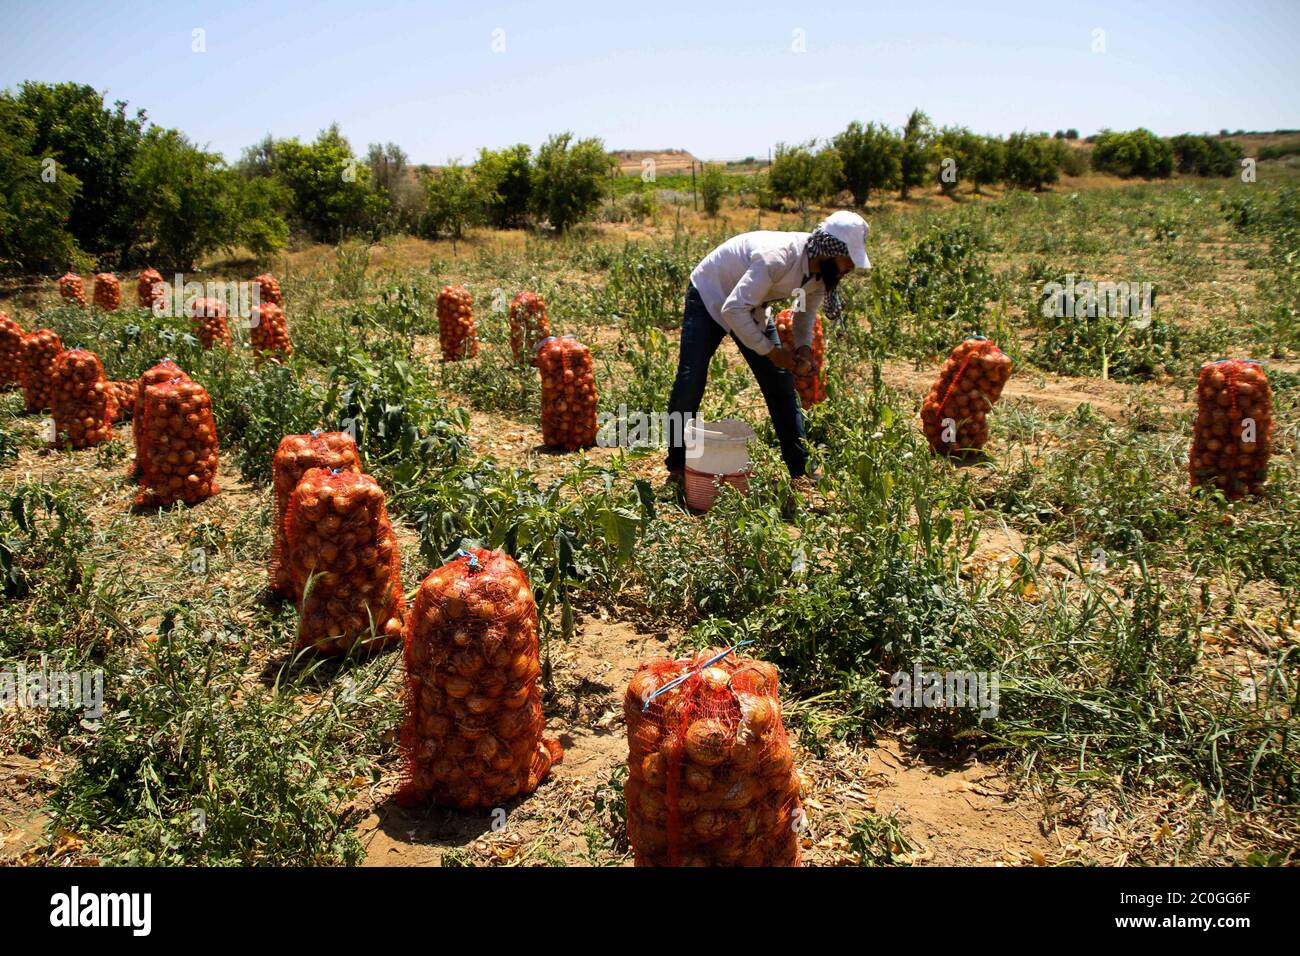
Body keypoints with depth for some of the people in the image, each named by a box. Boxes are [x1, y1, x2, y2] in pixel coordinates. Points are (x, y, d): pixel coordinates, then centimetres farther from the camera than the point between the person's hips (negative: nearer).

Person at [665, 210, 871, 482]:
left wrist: (804, 345, -13)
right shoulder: (778, 257, -40)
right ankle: (677, 465, 3)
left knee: (782, 384, 1)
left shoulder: (822, 269, -15)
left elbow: (807, 309, 6)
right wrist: (770, 351, -33)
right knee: (690, 381, -14)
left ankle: (802, 470, 8)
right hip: (709, 297, -7)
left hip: (753, 307, 7)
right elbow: (733, 310, -40)